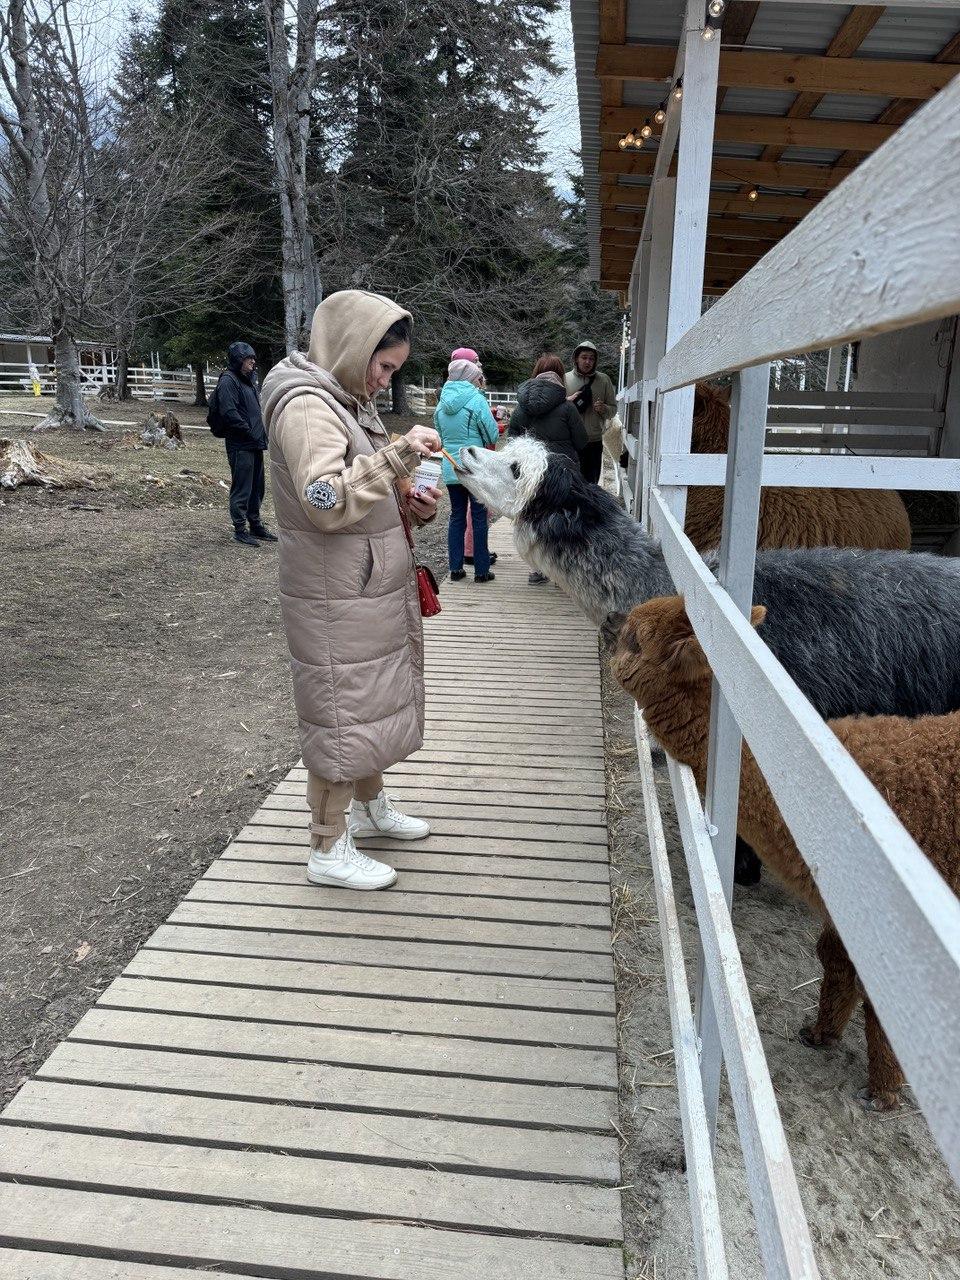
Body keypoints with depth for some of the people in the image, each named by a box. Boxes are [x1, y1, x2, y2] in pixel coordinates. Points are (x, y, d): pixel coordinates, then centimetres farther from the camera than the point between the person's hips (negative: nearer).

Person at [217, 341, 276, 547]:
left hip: (255, 445, 9)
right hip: (240, 446, -9)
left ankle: (256, 525, 27)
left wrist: (262, 435, 10)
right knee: (242, 489, -3)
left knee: (257, 487, 16)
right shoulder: (228, 381, -11)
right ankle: (240, 530, 5)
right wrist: (252, 434, -17)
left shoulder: (248, 380, 18)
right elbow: (230, 414, -20)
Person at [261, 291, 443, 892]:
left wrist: (411, 505, 4)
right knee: (340, 712, 0)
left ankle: (370, 806, 40)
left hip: (376, 589, 10)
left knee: (376, 699, 20)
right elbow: (327, 501, -29)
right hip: (336, 600, -10)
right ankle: (329, 850, 15)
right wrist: (399, 454, -29)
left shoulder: (350, 399, 14)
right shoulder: (306, 405, -16)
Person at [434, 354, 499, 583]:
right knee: (479, 517, 3)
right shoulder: (476, 400, -11)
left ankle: (455, 568, 13)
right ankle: (481, 570, 7)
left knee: (456, 516, 12)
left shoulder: (442, 403, 5)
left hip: (450, 469, 5)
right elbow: (493, 436, -7)